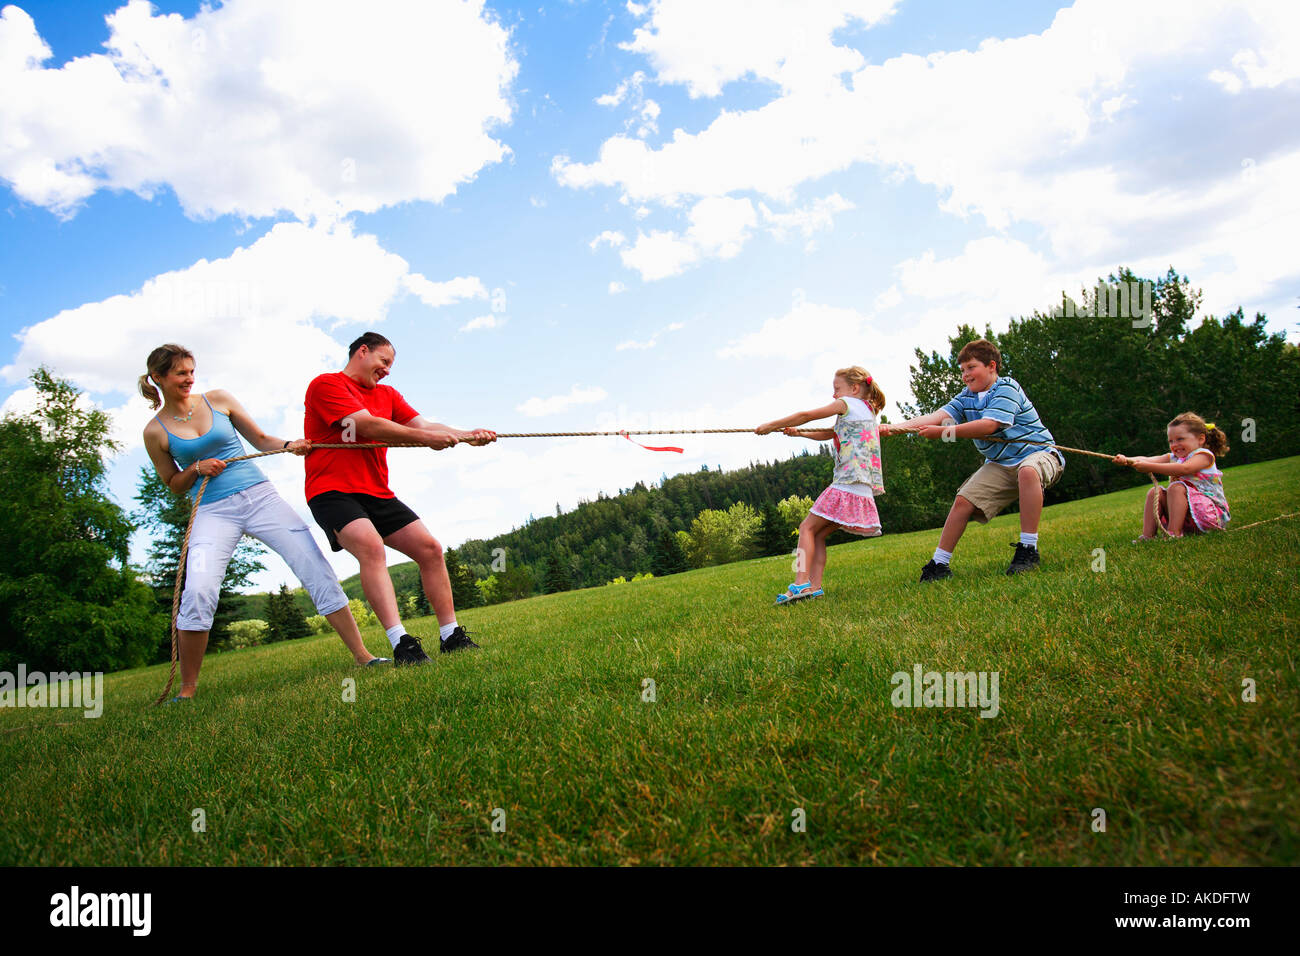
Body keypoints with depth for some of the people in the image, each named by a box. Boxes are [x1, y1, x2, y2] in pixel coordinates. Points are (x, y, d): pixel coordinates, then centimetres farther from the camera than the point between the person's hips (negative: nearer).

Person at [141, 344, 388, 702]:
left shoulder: (218, 399, 7)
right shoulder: (155, 431, 4)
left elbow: (260, 439, 14)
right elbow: (174, 484, 12)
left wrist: (289, 445, -6)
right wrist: (197, 468, -7)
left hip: (259, 496, 2)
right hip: (213, 512, -2)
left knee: (316, 567, -8)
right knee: (197, 592, -21)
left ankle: (362, 655, -3)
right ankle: (187, 687, -2)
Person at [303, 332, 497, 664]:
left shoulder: (387, 394, 20)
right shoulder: (325, 384, -4)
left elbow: (422, 424, 6)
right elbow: (365, 426, -17)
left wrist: (465, 435, -12)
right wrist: (424, 438, -19)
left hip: (377, 494, 8)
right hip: (333, 491, -8)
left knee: (430, 548, -1)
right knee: (371, 546, -32)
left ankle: (451, 636, 7)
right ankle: (401, 644, -36)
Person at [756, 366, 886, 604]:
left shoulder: (848, 403, 0)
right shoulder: (867, 411, 27)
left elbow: (806, 416, 2)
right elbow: (827, 434, 33)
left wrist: (771, 426, 10)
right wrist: (798, 432, 25)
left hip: (847, 484, -9)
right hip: (862, 492, 9)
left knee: (808, 528, -7)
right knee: (818, 534, 10)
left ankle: (802, 582, -19)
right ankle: (814, 586, 0)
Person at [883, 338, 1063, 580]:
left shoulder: (1006, 388, -14)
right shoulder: (967, 398, 7)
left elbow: (988, 425, -27)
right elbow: (937, 416, -7)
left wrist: (943, 432, -28)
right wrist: (893, 428, -21)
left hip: (1038, 453, -7)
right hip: (1000, 464, 7)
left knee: (1027, 471, -40)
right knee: (963, 500, -9)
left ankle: (1028, 550, -35)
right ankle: (939, 564, -1)